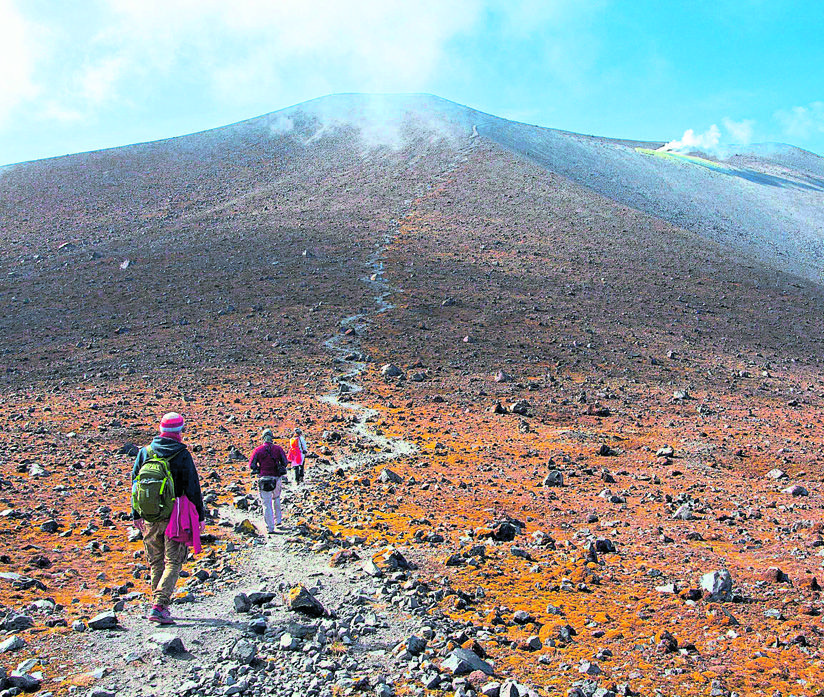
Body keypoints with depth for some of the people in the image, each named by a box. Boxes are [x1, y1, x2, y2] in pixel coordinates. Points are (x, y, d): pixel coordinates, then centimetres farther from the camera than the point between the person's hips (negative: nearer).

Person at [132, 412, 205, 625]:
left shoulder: (145, 452, 6)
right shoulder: (182, 455, -8)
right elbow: (193, 488, -7)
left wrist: (136, 515, 20)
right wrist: (200, 515, 2)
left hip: (150, 517, 5)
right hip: (175, 516, -4)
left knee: (156, 563, 16)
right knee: (173, 563, 0)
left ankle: (161, 606, 24)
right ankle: (158, 607, -11)